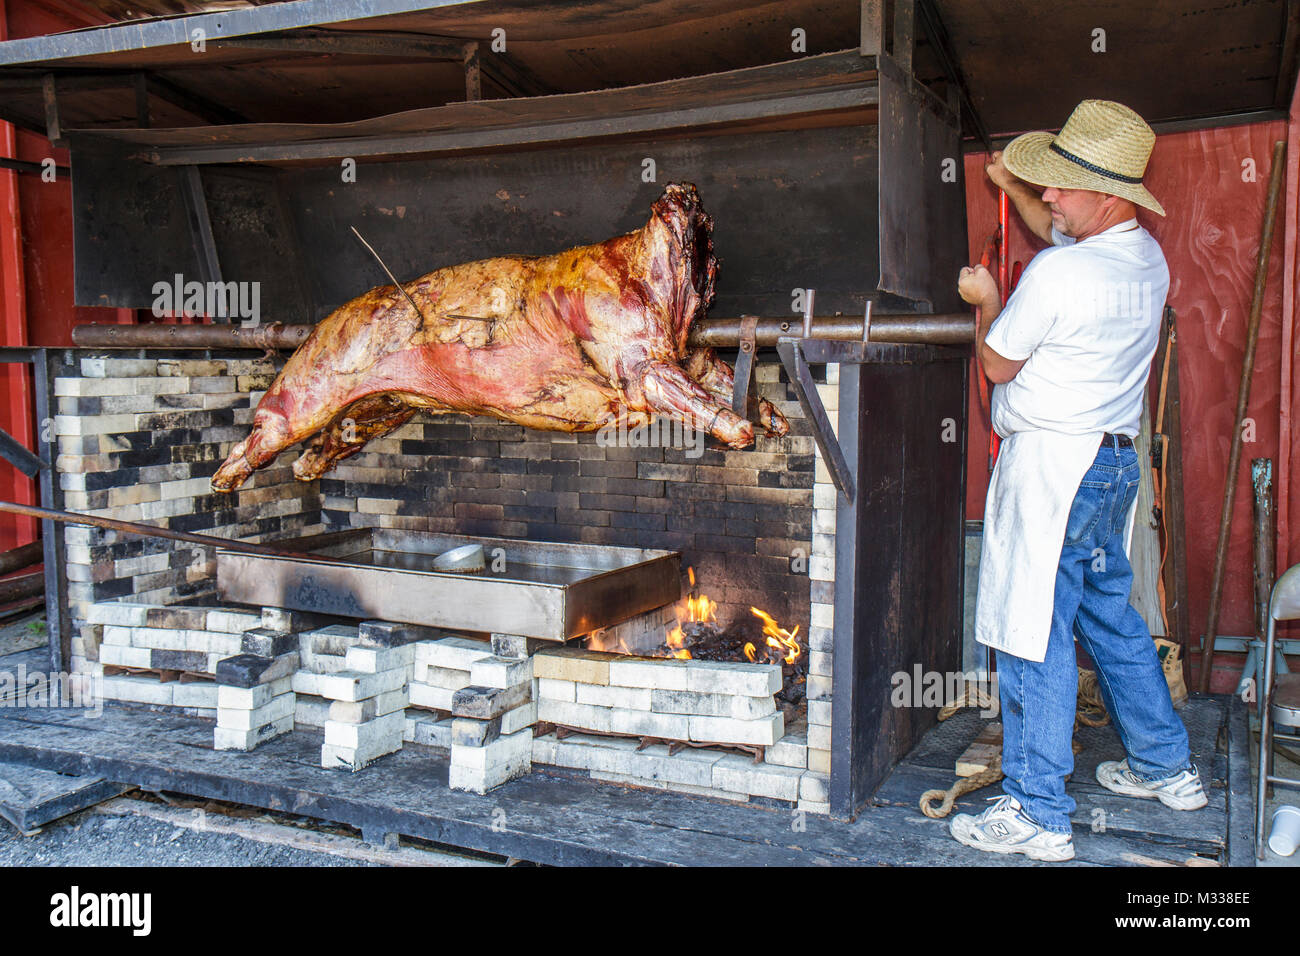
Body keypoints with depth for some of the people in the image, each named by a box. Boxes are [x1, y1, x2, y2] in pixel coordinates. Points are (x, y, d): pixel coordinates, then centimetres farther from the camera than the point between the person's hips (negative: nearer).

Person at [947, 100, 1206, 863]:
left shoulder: (1057, 273, -21)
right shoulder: (1147, 256, 7)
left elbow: (998, 364, -7)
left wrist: (986, 300, 10)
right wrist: (1011, 184, 23)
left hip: (1052, 463, -9)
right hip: (1116, 458, 9)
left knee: (1035, 634, -3)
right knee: (1109, 614, 22)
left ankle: (1038, 816, 5)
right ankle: (1166, 767, 35)